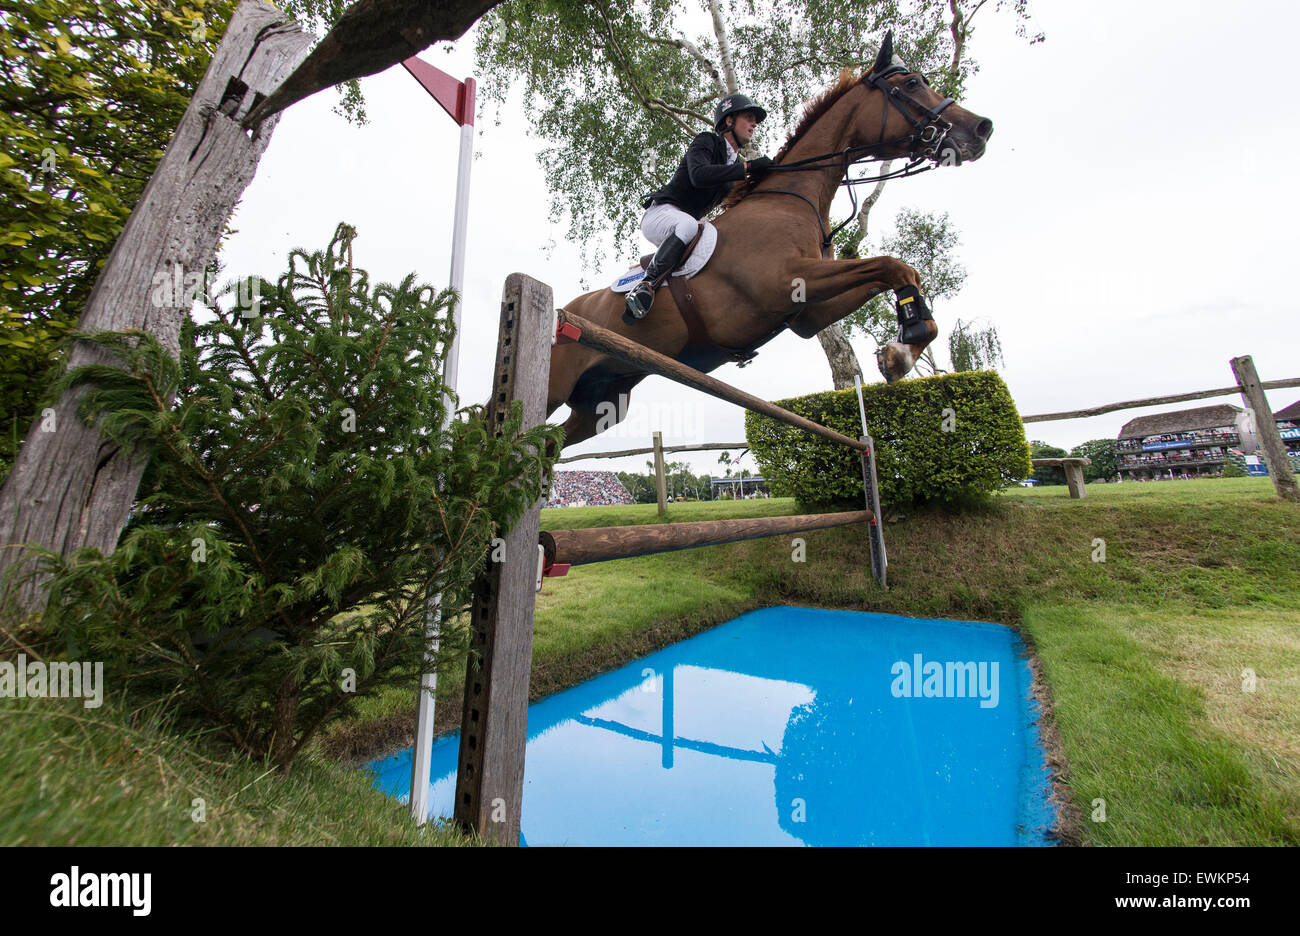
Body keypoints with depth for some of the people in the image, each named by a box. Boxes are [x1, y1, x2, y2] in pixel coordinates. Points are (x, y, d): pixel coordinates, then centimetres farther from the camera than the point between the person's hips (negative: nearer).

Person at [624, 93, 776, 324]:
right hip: (660, 212, -8)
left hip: (684, 223, 8)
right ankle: (645, 285, -41)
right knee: (689, 225, -40)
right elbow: (699, 175, -24)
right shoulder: (707, 141, -2)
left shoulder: (736, 164, 20)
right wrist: (747, 168, -21)